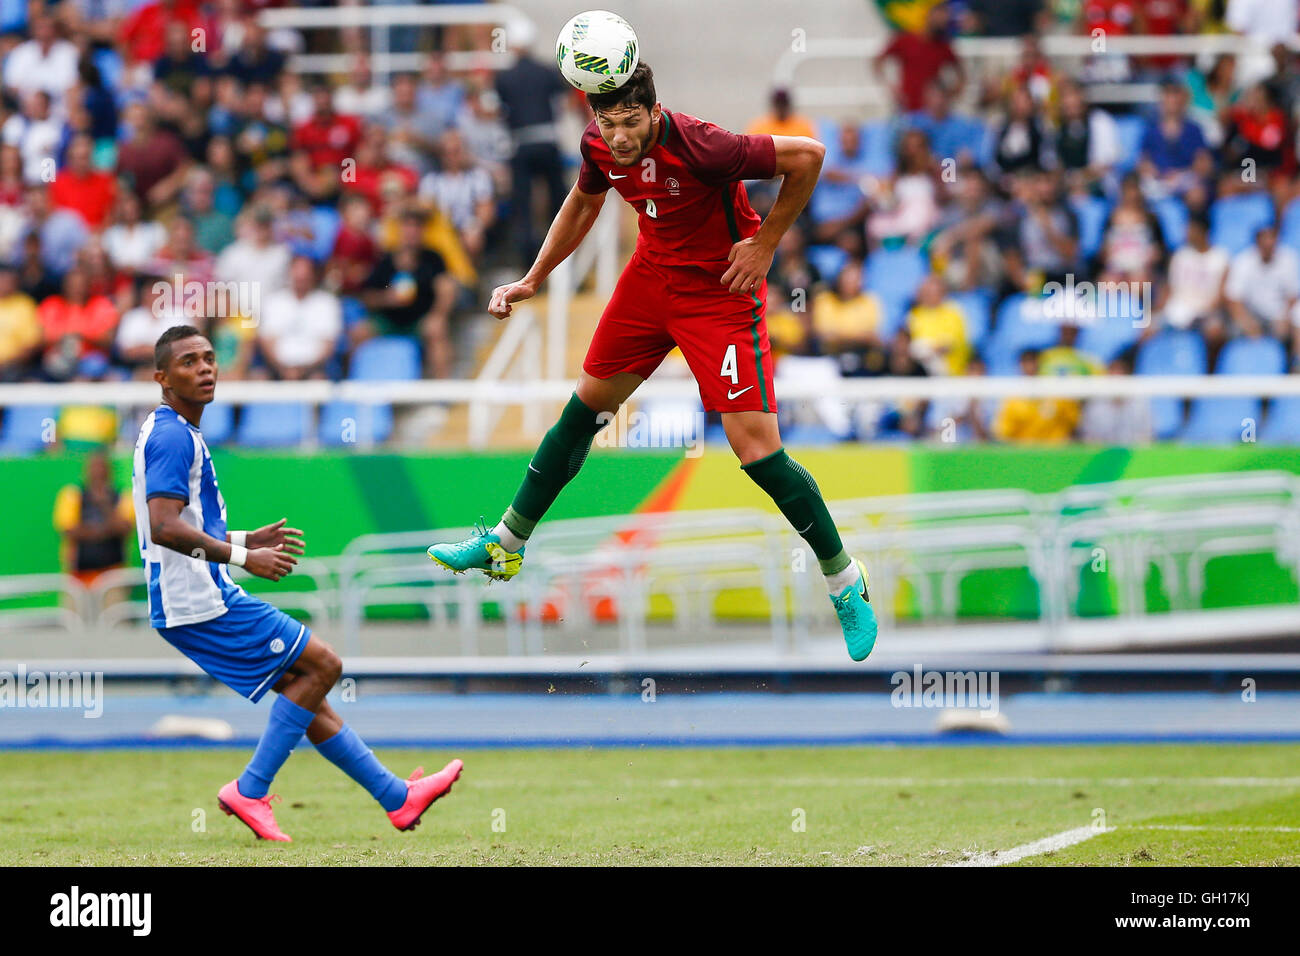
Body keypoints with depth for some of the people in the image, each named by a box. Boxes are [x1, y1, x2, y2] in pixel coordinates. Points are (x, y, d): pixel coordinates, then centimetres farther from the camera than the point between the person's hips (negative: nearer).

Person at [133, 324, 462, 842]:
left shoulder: (174, 434, 19)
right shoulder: (173, 437, -14)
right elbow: (165, 528, -25)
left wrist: (246, 540, 21)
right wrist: (242, 557, -21)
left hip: (193, 602, 11)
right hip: (202, 603, -11)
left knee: (303, 685, 14)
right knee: (322, 664, -6)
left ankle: (397, 797, 19)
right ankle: (249, 791, -5)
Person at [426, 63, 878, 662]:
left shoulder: (699, 146, -32)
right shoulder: (599, 146, -11)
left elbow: (808, 155, -24)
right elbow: (583, 203, 14)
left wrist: (765, 243, -19)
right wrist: (531, 281, 13)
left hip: (722, 291, -7)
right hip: (653, 273, 7)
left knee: (757, 450, -12)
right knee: (585, 407, 15)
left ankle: (846, 584, 5)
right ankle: (506, 545, 31)